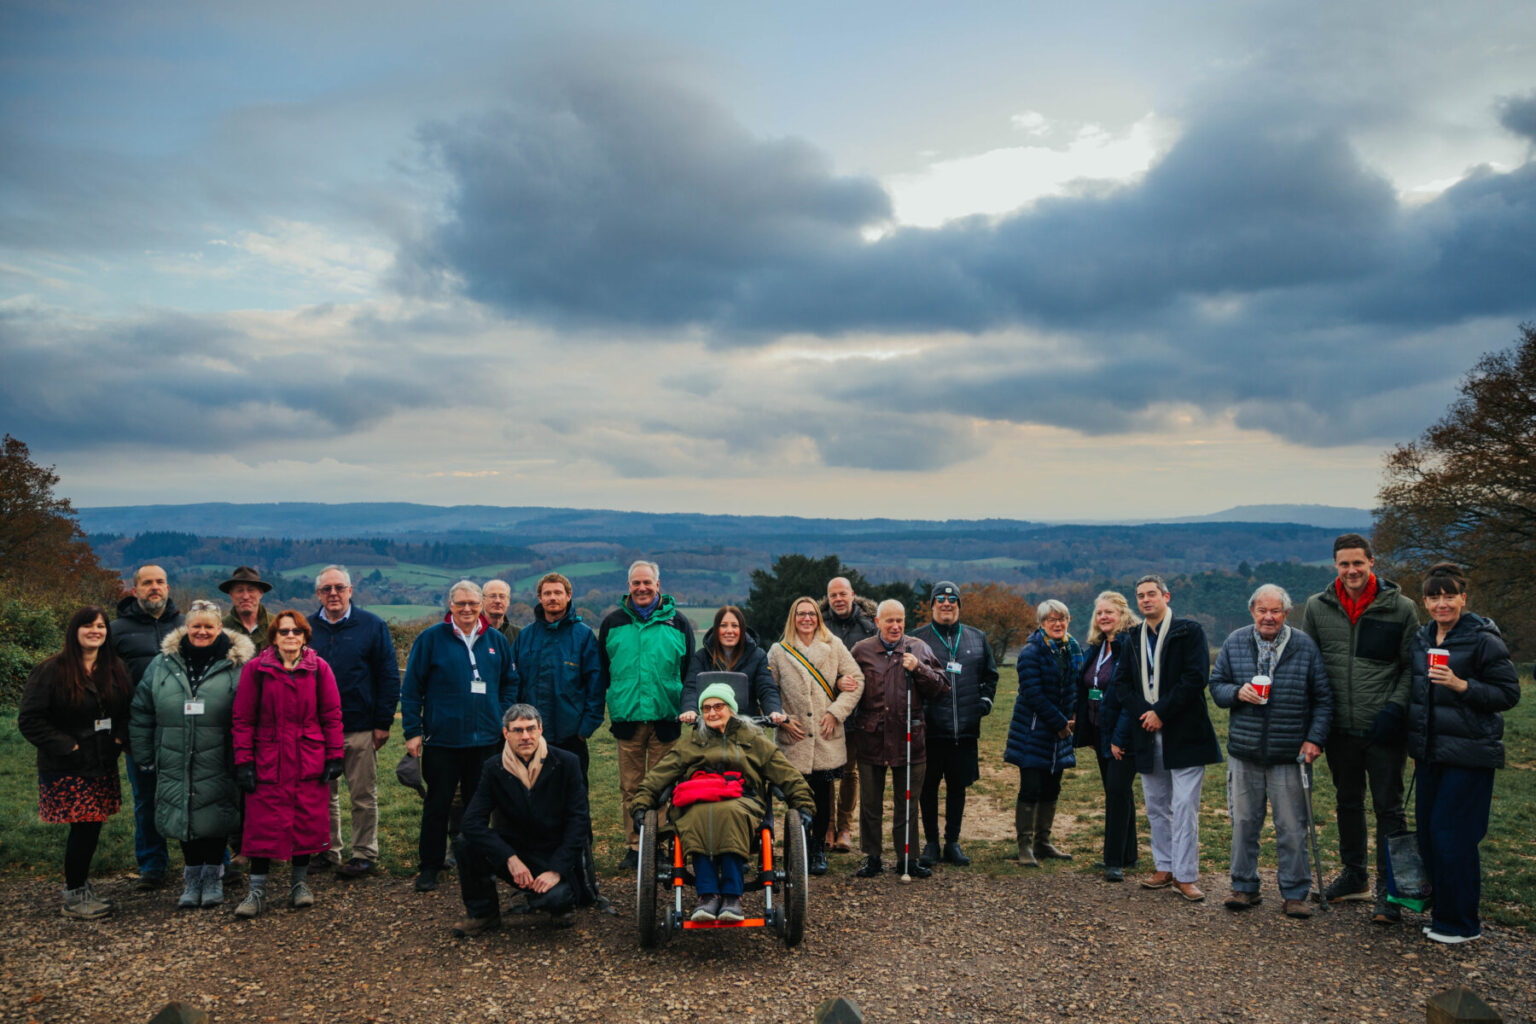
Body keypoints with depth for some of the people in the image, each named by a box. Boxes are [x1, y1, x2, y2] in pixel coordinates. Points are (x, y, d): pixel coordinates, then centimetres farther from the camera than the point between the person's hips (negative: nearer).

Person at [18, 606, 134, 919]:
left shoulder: (116, 670, 8)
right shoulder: (51, 671, -10)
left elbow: (128, 710, 14)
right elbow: (30, 719, -11)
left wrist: (119, 738, -2)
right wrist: (65, 746, -14)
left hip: (103, 766, 5)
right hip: (67, 770, -5)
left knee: (92, 829, 9)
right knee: (83, 830, -4)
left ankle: (80, 887, 26)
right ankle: (74, 897, 11)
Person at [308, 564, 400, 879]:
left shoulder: (372, 626, -2)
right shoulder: (307, 628, 6)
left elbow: (389, 677, -2)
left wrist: (383, 722, -7)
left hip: (360, 728, -3)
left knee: (363, 796, 4)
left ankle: (365, 854, 15)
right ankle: (328, 850, 25)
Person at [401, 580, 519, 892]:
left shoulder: (496, 640, 7)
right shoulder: (430, 638, -2)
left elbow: (510, 682, 16)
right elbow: (411, 688, -2)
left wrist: (504, 718, 3)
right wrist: (413, 731, -7)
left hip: (486, 739, 3)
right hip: (442, 739, -3)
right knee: (437, 805, 5)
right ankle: (429, 868, 17)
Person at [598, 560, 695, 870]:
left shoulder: (677, 622, 6)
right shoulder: (613, 622, 8)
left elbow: (691, 671, 9)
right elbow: (601, 670, 14)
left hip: (665, 717, -1)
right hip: (627, 717, 1)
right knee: (630, 787, 6)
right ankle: (635, 846, 14)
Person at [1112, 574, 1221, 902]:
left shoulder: (1189, 631, -3)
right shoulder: (1134, 638, 13)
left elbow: (1196, 677, -13)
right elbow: (1122, 681, 10)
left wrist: (1161, 712, -15)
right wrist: (1142, 713, -8)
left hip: (1184, 734, -5)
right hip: (1147, 733, 5)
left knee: (1184, 807, -6)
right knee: (1156, 807, 12)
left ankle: (1185, 876, 0)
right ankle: (1164, 868, 22)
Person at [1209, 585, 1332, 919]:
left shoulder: (1306, 646, 0)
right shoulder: (1234, 643, 5)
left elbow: (1323, 699, 3)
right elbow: (1216, 685, 10)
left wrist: (1315, 739, -5)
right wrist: (1237, 693, -11)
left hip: (1290, 754, -2)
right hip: (1244, 751, 2)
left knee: (1292, 828, 3)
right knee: (1243, 822, 8)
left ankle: (1295, 894, 16)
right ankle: (1244, 887, 21)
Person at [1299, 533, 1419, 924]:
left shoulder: (1400, 607, -5)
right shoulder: (1317, 607, 2)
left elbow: (1412, 667, -1)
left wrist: (1395, 707, -13)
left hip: (1384, 729, -3)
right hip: (1340, 728, 3)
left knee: (1388, 807, 1)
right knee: (1347, 803, 17)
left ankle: (1388, 891, 10)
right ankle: (1354, 876, 32)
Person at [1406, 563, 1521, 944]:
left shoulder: (1483, 639, -10)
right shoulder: (1422, 639, 10)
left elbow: (1509, 694, -11)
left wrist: (1462, 685, -24)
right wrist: (1414, 746, 19)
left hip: (1469, 755, -7)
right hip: (1430, 754, 7)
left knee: (1452, 835, -6)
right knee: (1428, 833, 11)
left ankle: (1461, 923, 7)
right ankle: (1443, 911, 25)